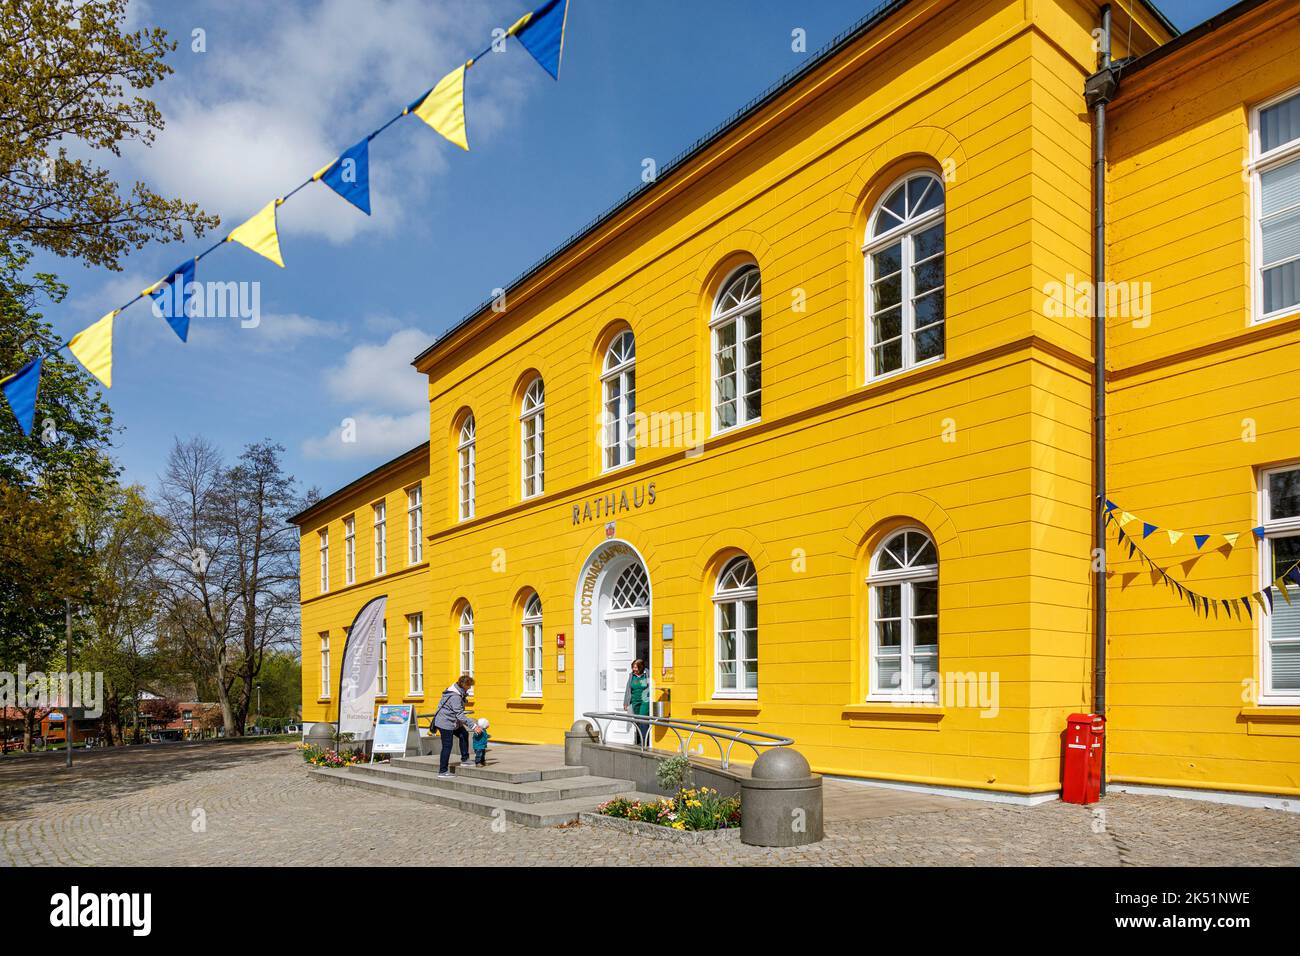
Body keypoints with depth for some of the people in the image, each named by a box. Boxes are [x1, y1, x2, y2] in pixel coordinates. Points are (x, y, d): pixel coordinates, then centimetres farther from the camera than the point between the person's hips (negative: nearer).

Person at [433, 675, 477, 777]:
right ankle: (443, 771, 4)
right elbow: (460, 715, -27)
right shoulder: (455, 697, -28)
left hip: (451, 722, 10)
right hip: (446, 723, -10)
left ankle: (465, 759, 22)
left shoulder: (459, 693, 3)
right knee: (447, 746, -4)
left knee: (464, 734, 14)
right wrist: (473, 726, -26)